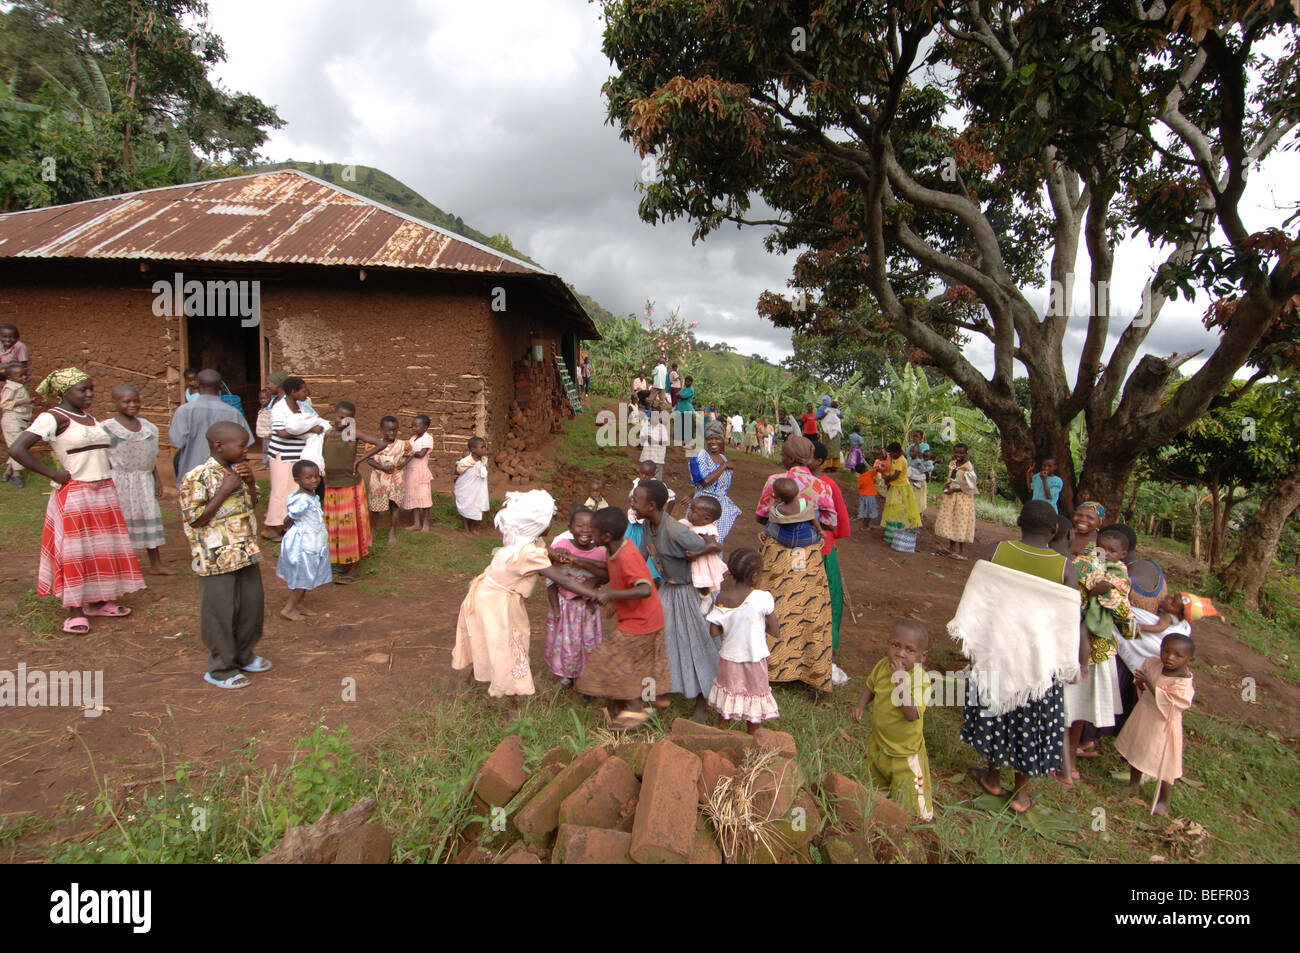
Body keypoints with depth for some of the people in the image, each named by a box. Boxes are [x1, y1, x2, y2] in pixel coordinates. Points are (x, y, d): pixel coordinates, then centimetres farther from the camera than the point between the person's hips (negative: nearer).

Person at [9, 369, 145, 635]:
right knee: (75, 552, -2)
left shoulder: (91, 418, 14)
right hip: (74, 495, -7)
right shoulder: (53, 418, -9)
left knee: (103, 548, 11)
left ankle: (98, 602, 21)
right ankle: (75, 611, 6)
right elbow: (17, 449, -19)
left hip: (105, 492, 7)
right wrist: (52, 473, -17)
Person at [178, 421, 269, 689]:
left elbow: (251, 504, 17)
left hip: (245, 554, 8)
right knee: (220, 614, 4)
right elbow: (196, 520, -20)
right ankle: (220, 669, 20)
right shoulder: (197, 477, -17)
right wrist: (225, 490, -23)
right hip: (217, 558, -8)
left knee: (252, 604, 17)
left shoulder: (237, 471, 7)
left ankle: (243, 656, 36)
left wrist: (251, 483, -3)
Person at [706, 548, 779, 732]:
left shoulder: (722, 597, -13)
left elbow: (714, 632, -9)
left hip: (729, 658, 3)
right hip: (754, 660, -3)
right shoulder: (763, 598, -22)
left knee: (728, 695, 23)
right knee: (755, 696, 19)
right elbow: (776, 633, -14)